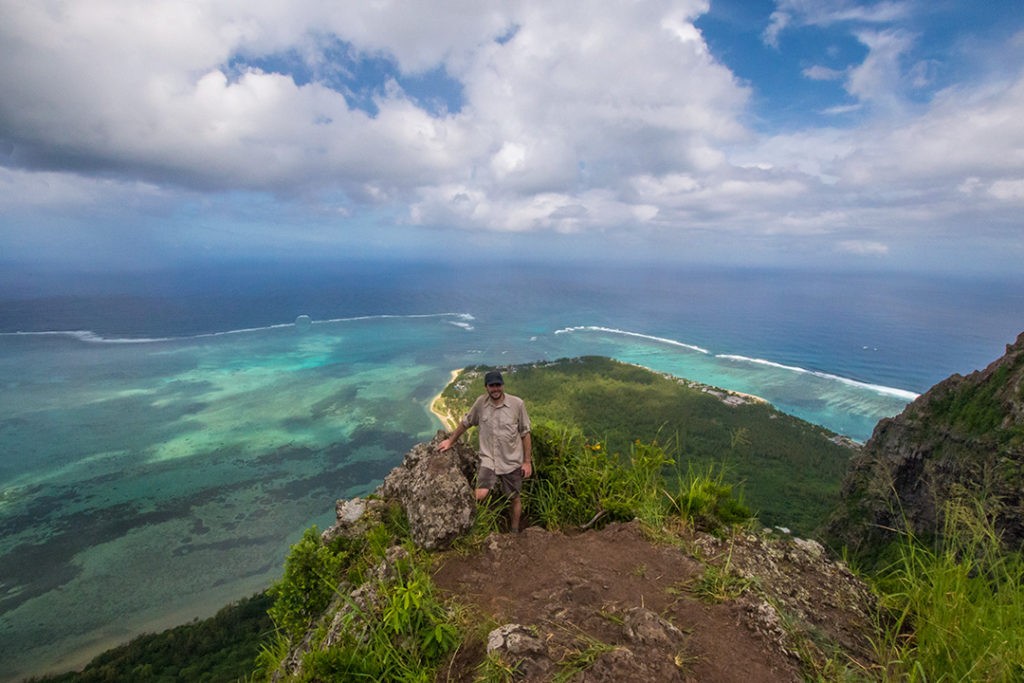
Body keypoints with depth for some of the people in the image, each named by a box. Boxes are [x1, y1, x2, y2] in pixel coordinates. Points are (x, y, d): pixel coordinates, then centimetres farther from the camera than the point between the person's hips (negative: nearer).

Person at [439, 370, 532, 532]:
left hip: (512, 461, 0)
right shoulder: (480, 402, -7)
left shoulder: (517, 404, -11)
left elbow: (525, 433, -4)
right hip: (488, 459, 0)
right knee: (480, 495, -17)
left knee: (515, 498, 13)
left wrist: (527, 461, -3)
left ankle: (514, 531, 37)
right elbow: (465, 423, 10)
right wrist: (450, 440, 16)